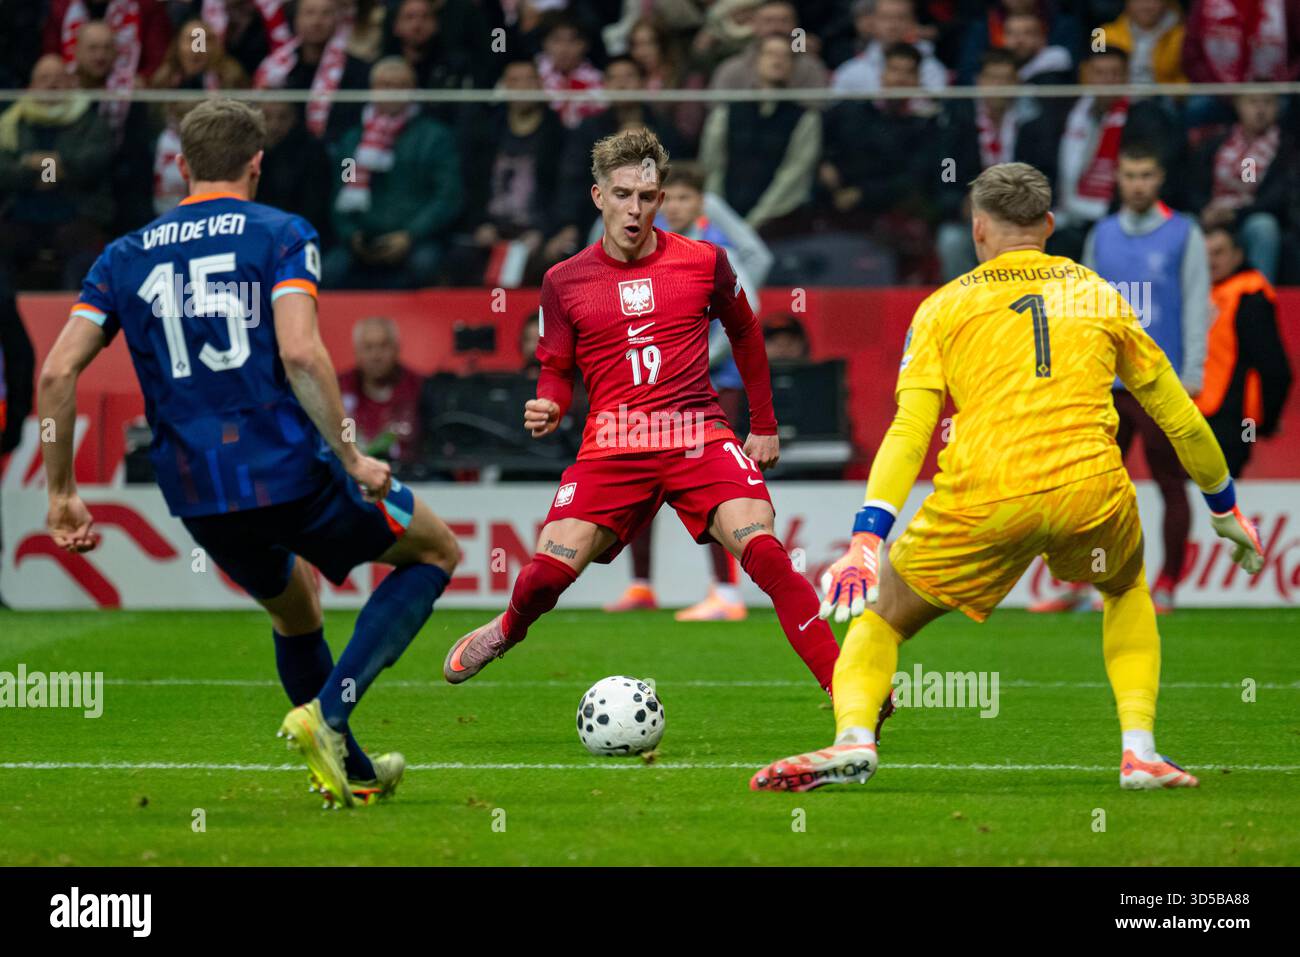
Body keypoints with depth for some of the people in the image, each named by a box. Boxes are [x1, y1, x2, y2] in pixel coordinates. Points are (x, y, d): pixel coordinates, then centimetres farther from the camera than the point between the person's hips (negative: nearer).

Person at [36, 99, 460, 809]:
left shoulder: (124, 257, 10)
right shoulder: (282, 236, -2)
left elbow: (57, 372, 2)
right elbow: (300, 353, -18)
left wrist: (61, 493, 9)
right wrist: (351, 459, -11)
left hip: (195, 495, 5)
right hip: (292, 474, -5)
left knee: (294, 608, 32)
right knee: (436, 551, 17)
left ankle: (353, 772, 37)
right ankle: (328, 712, 1)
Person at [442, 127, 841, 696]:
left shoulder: (703, 261, 4)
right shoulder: (564, 281, 5)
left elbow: (745, 334, 20)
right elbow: (556, 370, 14)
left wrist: (764, 425, 21)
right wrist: (548, 409, -10)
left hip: (699, 437, -1)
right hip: (611, 449, 1)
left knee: (764, 553, -22)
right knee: (546, 573, -13)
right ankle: (506, 631, 23)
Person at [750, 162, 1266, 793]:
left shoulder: (943, 307, 14)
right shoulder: (1097, 294, 20)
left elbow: (908, 432, 1)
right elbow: (1179, 418, 25)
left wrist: (867, 539, -5)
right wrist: (1224, 509, 39)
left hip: (984, 499, -2)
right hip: (1091, 491, 2)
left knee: (880, 616, 17)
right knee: (1127, 590, 34)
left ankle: (854, 737, -12)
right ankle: (1140, 747, 15)